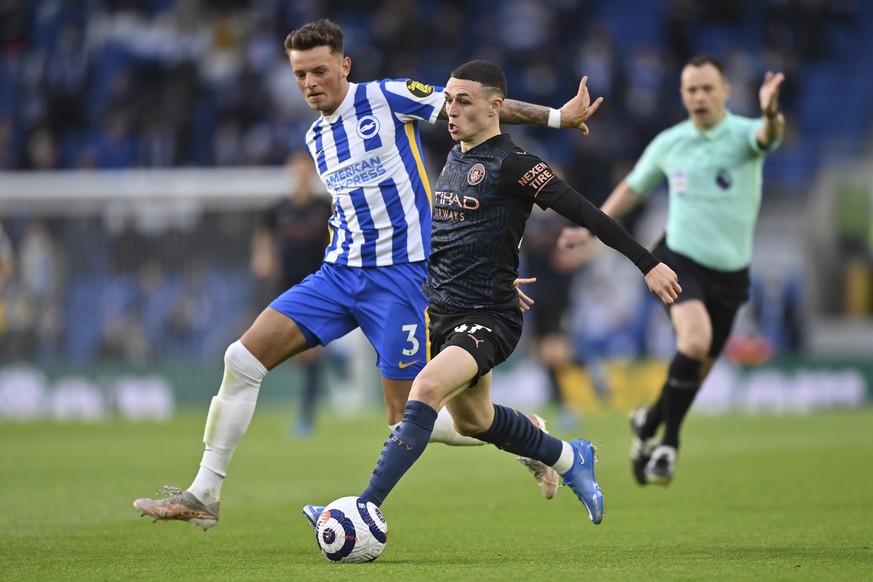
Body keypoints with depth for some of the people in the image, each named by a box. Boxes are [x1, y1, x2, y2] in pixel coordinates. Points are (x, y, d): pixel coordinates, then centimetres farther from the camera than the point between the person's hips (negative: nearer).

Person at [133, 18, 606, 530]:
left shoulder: (386, 98, -8)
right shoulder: (316, 138, 12)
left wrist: (555, 116, -3)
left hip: (400, 274, -7)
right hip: (339, 273, 7)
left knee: (407, 422, -6)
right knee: (243, 358, -8)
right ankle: (204, 496, -2)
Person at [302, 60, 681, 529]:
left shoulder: (511, 165, -14)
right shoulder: (454, 159, 10)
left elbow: (584, 213, -17)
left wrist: (648, 264, -20)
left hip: (486, 321, -9)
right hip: (440, 313, 9)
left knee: (427, 389, -30)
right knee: (472, 421, 21)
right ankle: (569, 460, 45)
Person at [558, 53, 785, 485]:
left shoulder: (743, 135, -9)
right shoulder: (669, 143, 1)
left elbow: (768, 136, -35)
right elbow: (633, 187, 20)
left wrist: (771, 115, -58)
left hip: (730, 272, 1)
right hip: (680, 261, -1)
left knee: (697, 370, 9)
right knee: (696, 340, -28)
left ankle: (648, 422, 39)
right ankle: (668, 443, -16)